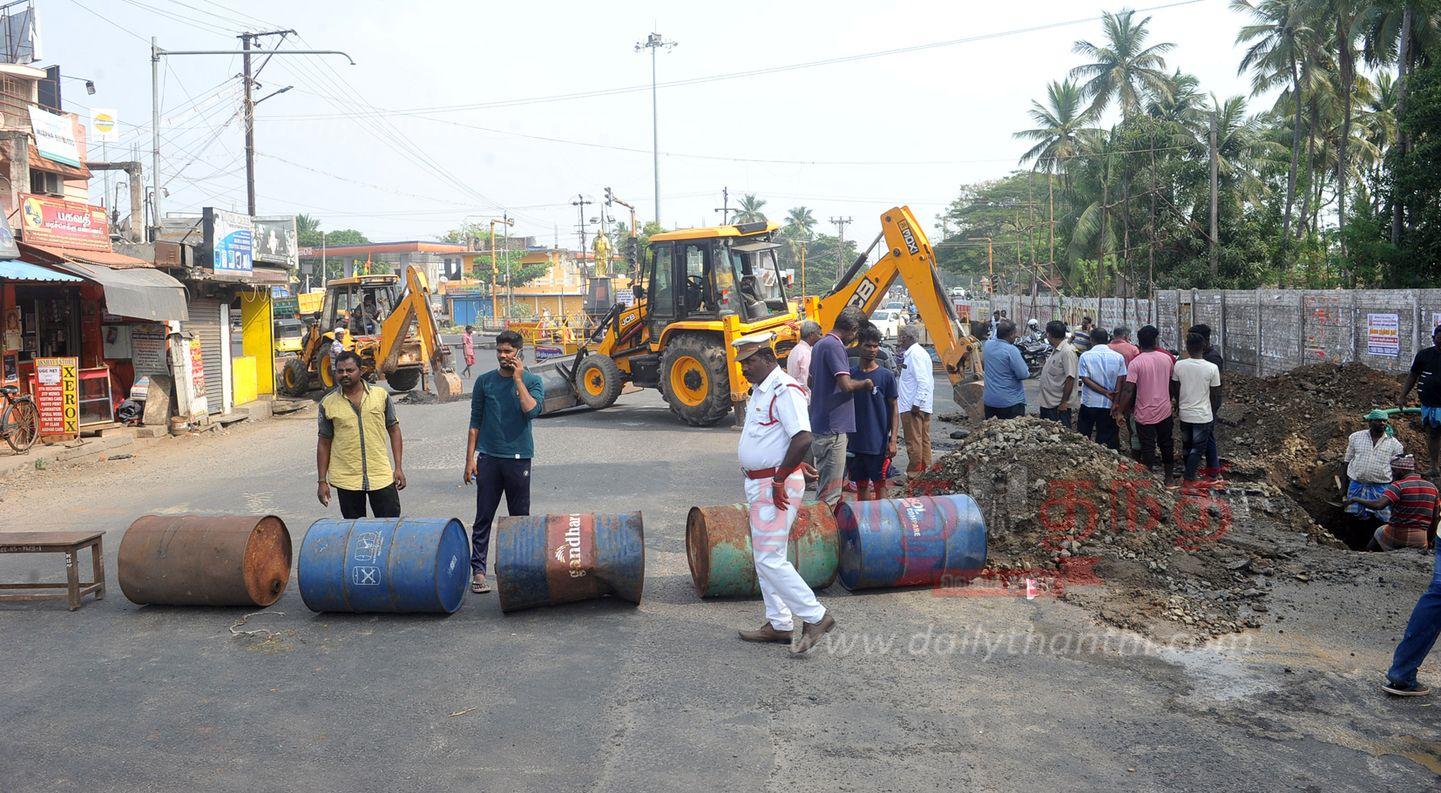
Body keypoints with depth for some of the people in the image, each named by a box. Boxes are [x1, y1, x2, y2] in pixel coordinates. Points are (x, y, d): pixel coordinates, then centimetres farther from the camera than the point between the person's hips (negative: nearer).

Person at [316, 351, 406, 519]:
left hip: (381, 475, 0)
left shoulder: (381, 394, 2)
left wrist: (398, 467, 1)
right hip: (346, 479, 0)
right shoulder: (328, 403, 2)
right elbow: (324, 443, 6)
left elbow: (393, 429, 7)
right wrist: (322, 481, 3)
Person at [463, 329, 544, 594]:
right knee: (483, 517, 1)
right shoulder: (485, 381, 5)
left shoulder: (532, 381, 1)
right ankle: (478, 570, 5)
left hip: (519, 457, -1)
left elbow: (531, 410, -16)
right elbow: (475, 422, 6)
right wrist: (470, 458, 2)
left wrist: (518, 379, -12)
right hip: (489, 457, 1)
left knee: (520, 517, 7)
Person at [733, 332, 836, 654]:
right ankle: (779, 624, 24)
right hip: (757, 483, 11)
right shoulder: (759, 390, 14)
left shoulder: (785, 390, -18)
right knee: (763, 557, 15)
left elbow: (802, 438, -29)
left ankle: (816, 617, 0)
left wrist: (780, 478, -23)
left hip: (777, 485, -11)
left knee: (770, 559, -10)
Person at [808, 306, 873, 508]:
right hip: (832, 429, -10)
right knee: (830, 494, -5)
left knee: (824, 487, 19)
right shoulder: (834, 346, -16)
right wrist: (865, 383, -5)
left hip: (819, 425, 10)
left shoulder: (819, 344, 16)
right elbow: (846, 385, -24)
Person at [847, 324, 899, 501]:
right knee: (860, 485, 12)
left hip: (878, 443, -3)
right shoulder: (850, 374, 4)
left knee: (879, 484, 4)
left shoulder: (886, 376, -4)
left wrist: (893, 440, -9)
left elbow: (894, 410, -1)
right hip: (855, 442, 3)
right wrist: (845, 436, 6)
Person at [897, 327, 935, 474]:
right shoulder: (919, 351, 16)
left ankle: (913, 472, 0)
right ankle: (925, 469, 20)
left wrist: (916, 404, -22)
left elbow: (923, 382, -22)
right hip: (924, 406, 11)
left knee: (913, 441, -4)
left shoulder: (914, 354, -16)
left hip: (913, 407, -11)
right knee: (924, 439, 14)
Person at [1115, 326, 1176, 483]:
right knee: (1167, 445, 18)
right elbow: (1171, 383, 10)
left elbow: (1128, 390, -21)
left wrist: (1120, 411, -15)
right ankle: (1169, 477, 29)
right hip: (1165, 411, 4)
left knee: (1147, 449, 3)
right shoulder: (1166, 358, -2)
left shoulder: (1135, 362, -16)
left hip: (1145, 413, -4)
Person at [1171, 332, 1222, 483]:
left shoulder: (1179, 365, -10)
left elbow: (1175, 390, 1)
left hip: (1185, 413, 3)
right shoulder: (1212, 368, -15)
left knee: (1186, 444, 21)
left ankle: (1191, 468, 36)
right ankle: (1190, 475, 6)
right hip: (1203, 415, -3)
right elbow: (1215, 394, -6)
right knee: (1198, 447, 8)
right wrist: (1213, 411, 10)